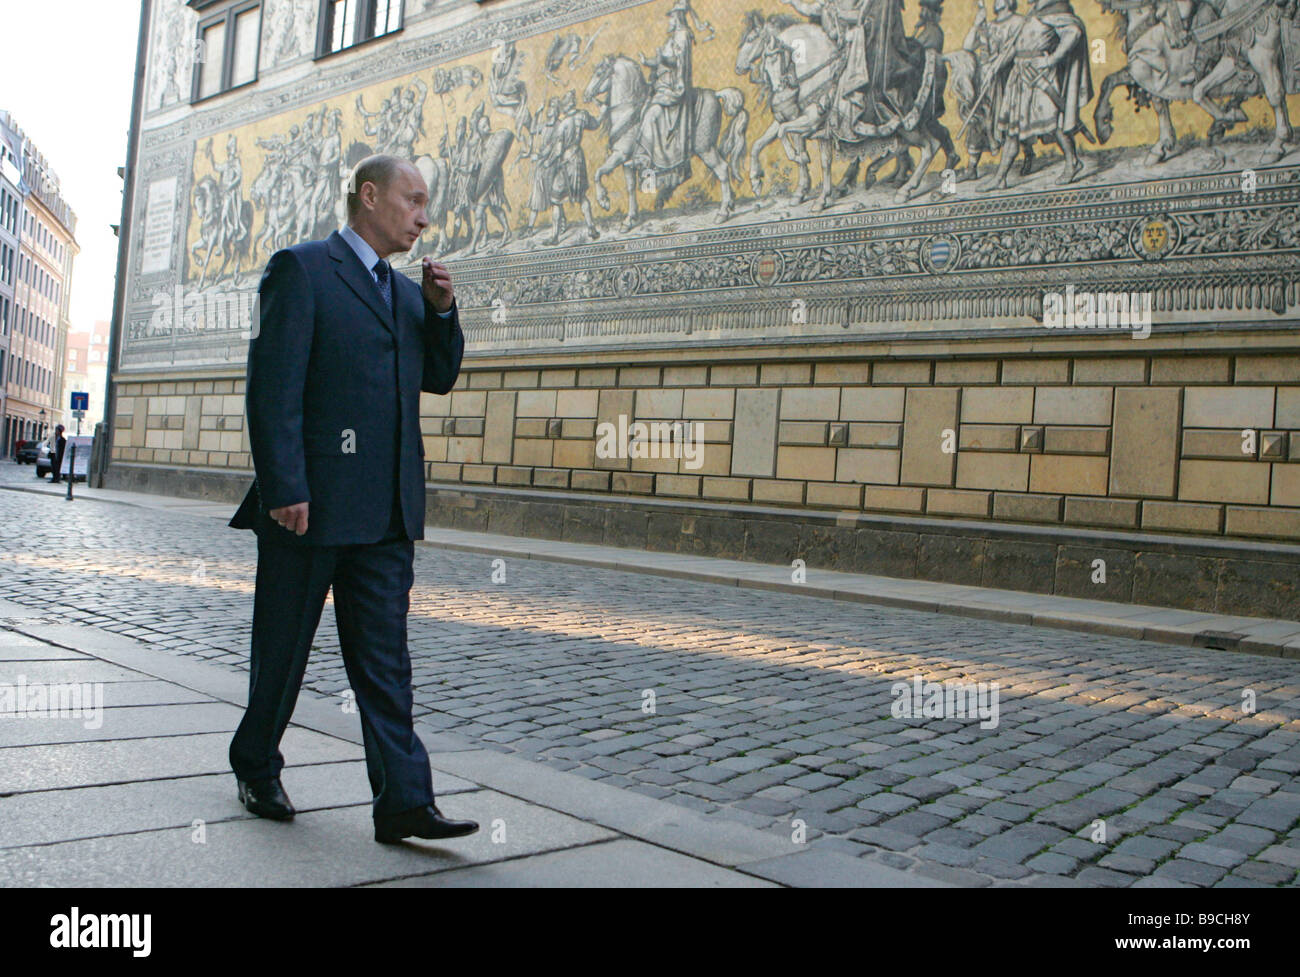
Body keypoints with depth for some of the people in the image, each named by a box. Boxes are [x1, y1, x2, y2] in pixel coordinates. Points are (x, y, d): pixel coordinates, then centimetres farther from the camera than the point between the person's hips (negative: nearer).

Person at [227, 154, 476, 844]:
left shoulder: (407, 293, 18)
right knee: (283, 650, 10)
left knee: (384, 657, 4)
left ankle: (403, 801, 4)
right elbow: (274, 385, -11)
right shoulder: (300, 269, -4)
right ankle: (256, 768, 31)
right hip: (310, 503, -6)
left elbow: (439, 378, 21)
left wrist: (442, 309, 4)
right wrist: (285, 489, -19)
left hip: (386, 511, 6)